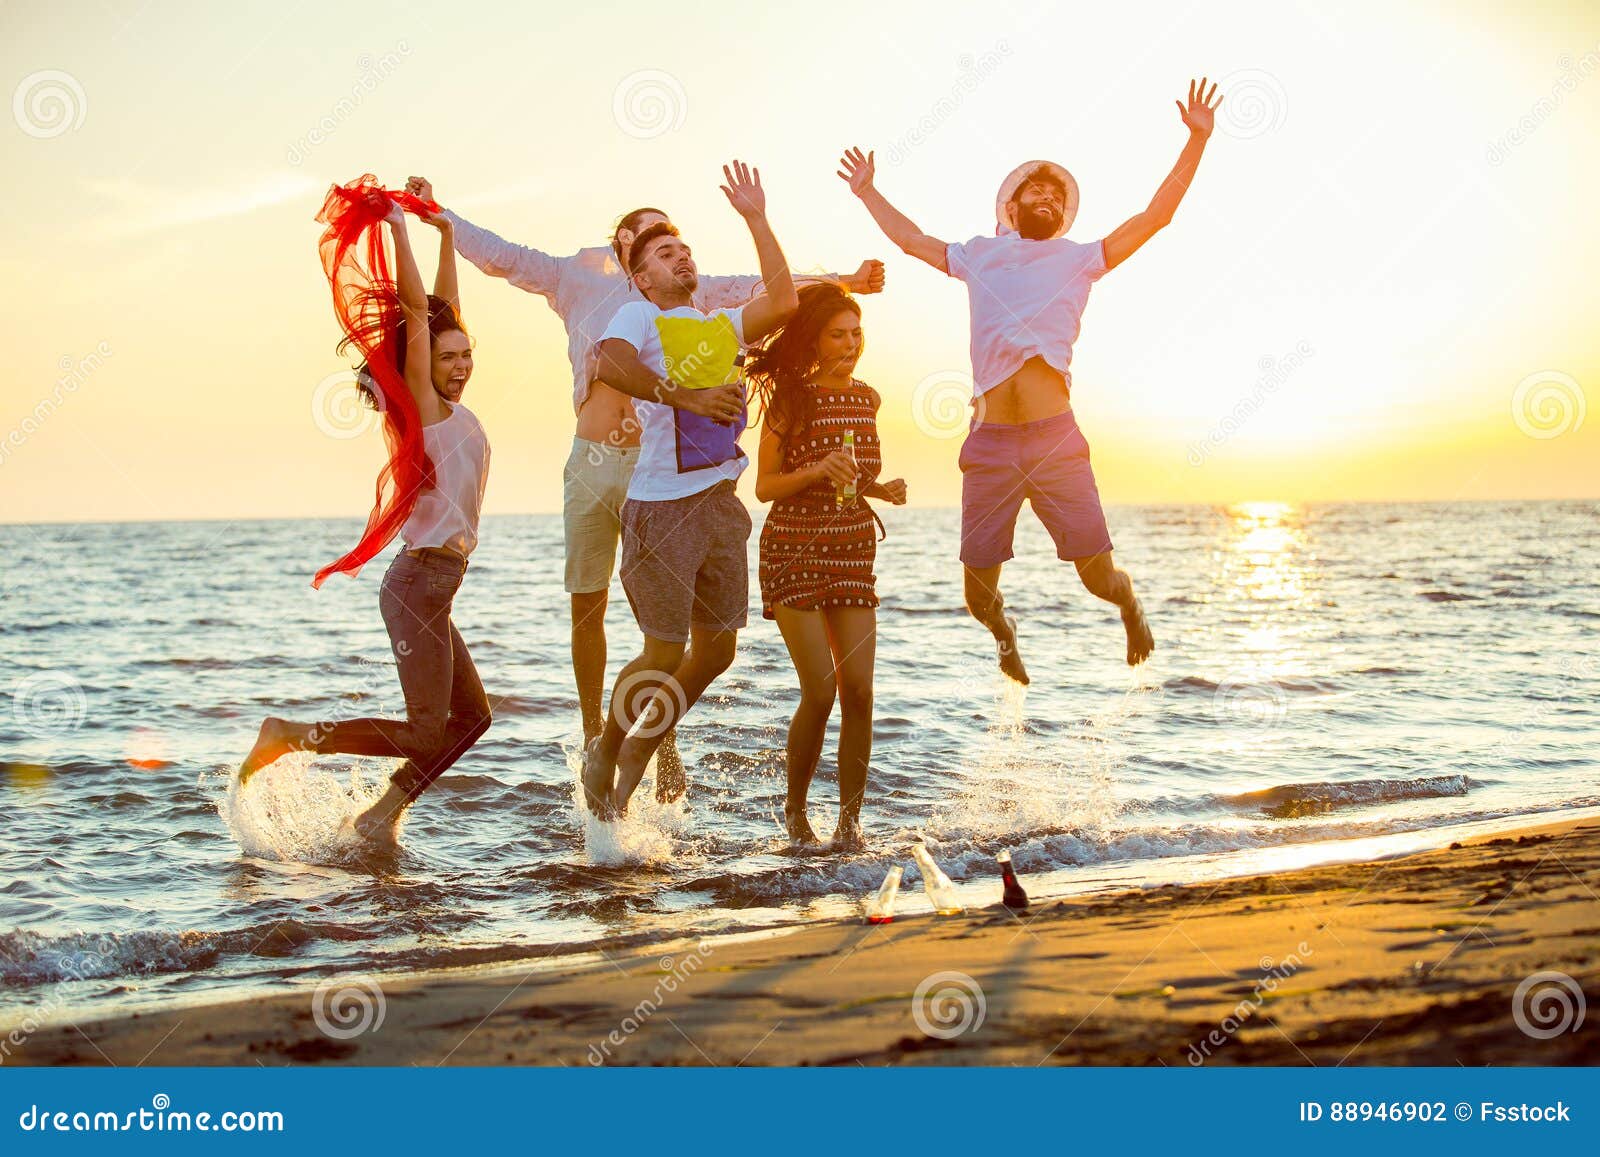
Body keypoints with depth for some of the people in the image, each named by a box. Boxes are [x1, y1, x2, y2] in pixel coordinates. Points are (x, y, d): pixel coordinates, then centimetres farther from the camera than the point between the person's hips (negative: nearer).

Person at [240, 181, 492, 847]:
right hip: (418, 583, -9)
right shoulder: (421, 404, -7)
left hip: (432, 590, 9)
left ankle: (383, 815, 15)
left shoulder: (451, 410, 12)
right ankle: (291, 737, 0)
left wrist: (445, 232, 18)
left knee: (471, 716, 12)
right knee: (425, 731, -9)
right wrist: (399, 228, -12)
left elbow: (444, 308, 17)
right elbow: (416, 310, -14)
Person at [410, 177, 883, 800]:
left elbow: (761, 287, 9)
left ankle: (665, 744, 4)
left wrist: (842, 281, 3)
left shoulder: (682, 294, 13)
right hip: (590, 462, 1)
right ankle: (593, 739, 16)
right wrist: (434, 213, 11)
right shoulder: (584, 280, 12)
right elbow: (501, 255, 14)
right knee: (587, 606, 4)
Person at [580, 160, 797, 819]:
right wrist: (688, 396, -25)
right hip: (662, 507, -7)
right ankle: (605, 751, 19)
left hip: (721, 503, 7)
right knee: (664, 655, -5)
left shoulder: (721, 327, 20)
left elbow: (781, 302, 5)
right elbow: (611, 363, -20)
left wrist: (756, 219, 7)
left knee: (716, 651, 9)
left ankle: (632, 771, 23)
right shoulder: (637, 318, 1)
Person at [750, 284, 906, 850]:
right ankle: (795, 809, 10)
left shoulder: (866, 399, 9)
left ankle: (850, 818, 7)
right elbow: (765, 486, -7)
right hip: (794, 553, -5)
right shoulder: (789, 399, -7)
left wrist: (883, 489, 0)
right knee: (820, 691, -11)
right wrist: (818, 471, -22)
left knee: (858, 690, -4)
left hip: (853, 553, 5)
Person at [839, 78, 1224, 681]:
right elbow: (909, 237, 33)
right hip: (989, 444, 1)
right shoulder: (979, 257, 18)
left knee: (1097, 573, -3)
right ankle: (1005, 634, 39)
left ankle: (1130, 607, 33)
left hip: (1056, 441, -1)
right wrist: (867, 191, 42)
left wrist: (1197, 139, 4)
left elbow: (1156, 214, 8)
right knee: (979, 590, 3)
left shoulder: (1079, 260, 13)